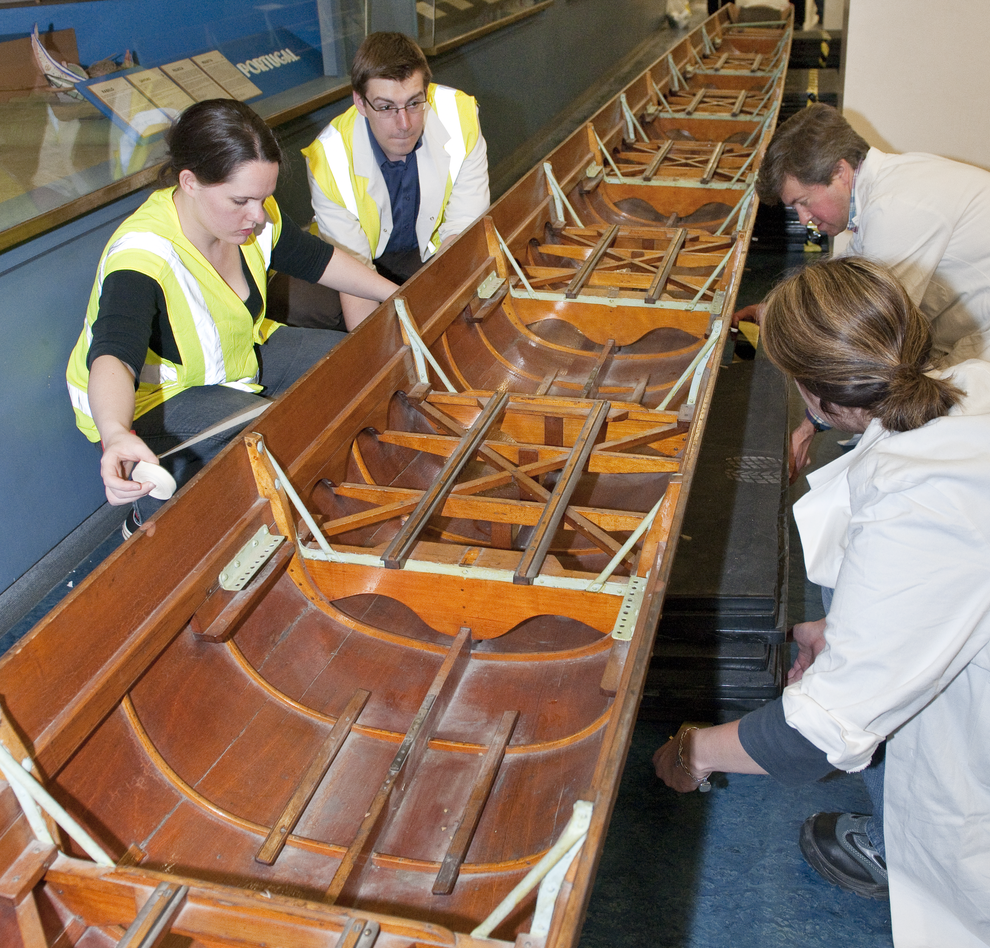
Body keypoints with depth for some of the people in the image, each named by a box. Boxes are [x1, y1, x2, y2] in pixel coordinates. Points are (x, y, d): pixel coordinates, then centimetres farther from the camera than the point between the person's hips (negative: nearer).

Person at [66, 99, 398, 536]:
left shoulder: (253, 217, -13)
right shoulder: (141, 257, -36)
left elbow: (317, 259, 7)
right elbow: (113, 357, -50)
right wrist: (116, 435, -71)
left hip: (241, 353, 8)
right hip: (151, 398, -7)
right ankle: (152, 517, -10)